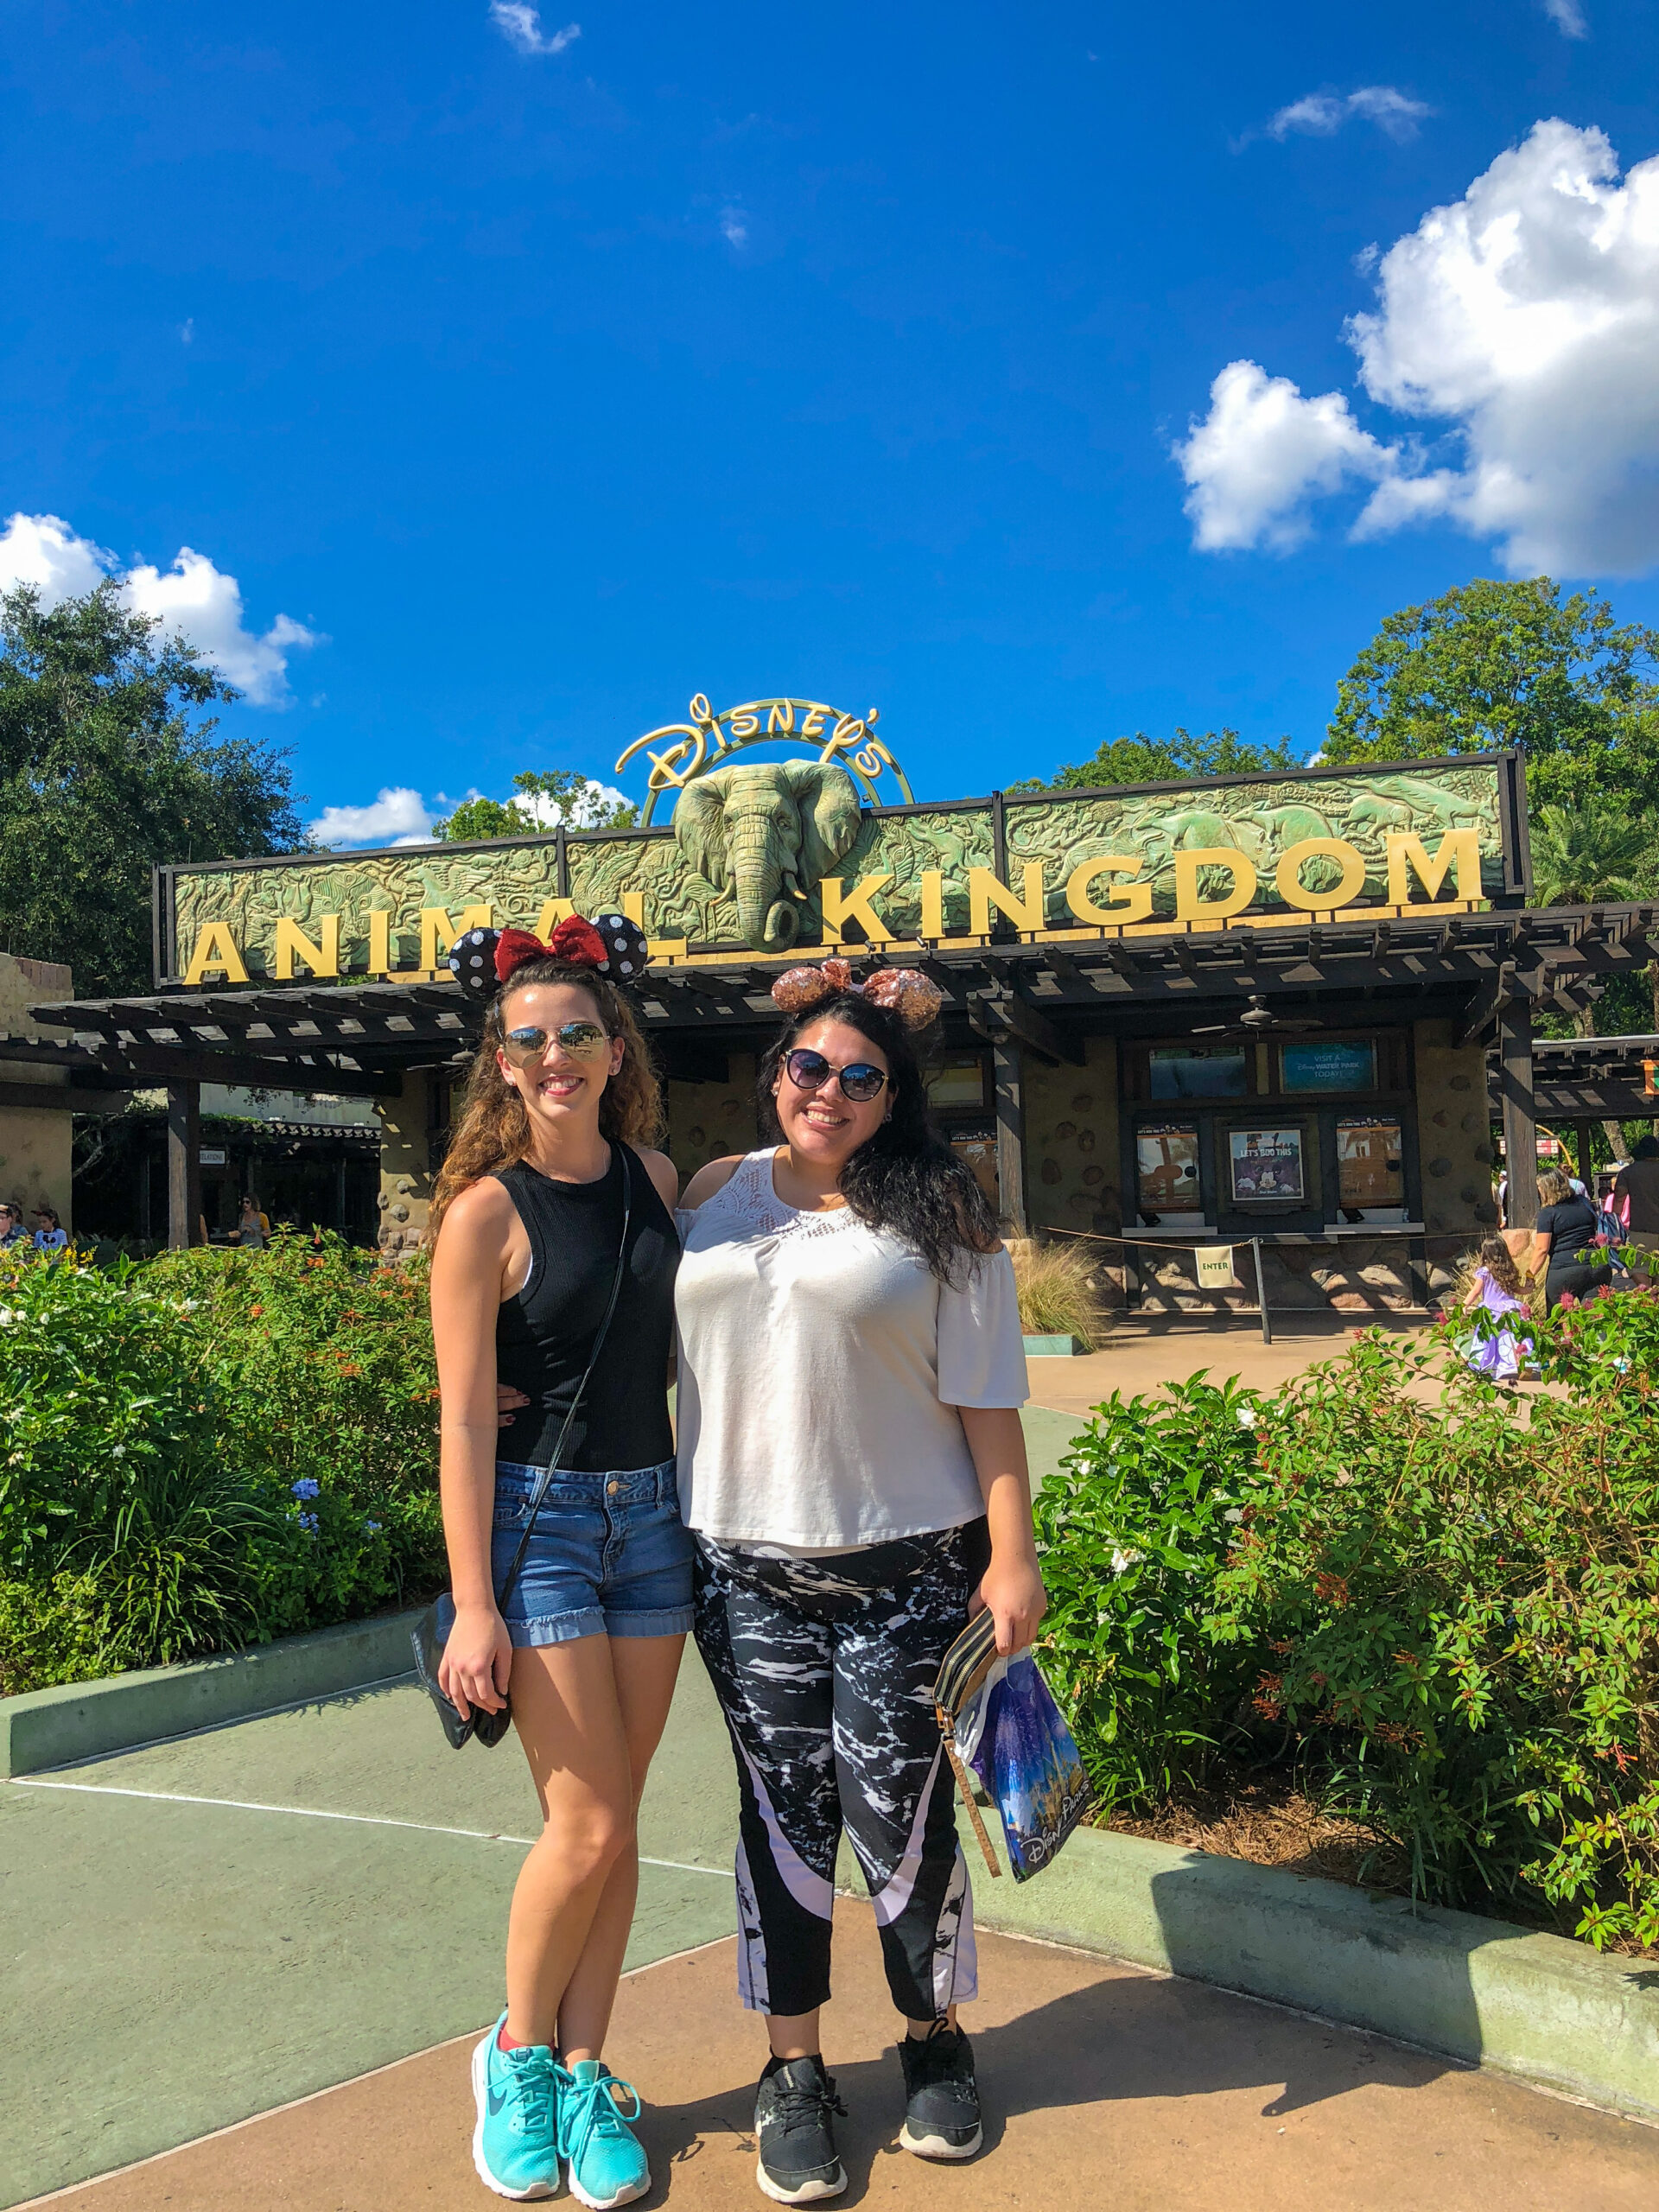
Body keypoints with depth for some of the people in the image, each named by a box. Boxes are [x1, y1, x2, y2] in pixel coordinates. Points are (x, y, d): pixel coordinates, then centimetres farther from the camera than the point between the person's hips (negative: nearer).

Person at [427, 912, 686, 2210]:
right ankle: (518, 2056, 24)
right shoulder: (487, 1210, -11)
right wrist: (472, 1607, -13)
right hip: (540, 1517, -5)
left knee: (617, 1821, 10)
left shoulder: (654, 1177, 4)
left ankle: (585, 2077, 27)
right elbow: (466, 1420, -12)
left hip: (652, 1514, 5)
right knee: (588, 1826, -2)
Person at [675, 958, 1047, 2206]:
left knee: (899, 1813, 6)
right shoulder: (714, 1195, 8)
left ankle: (935, 2042, 31)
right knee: (782, 1814, 8)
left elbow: (987, 1398, -3)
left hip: (907, 1570, -2)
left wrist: (1012, 1554, -7)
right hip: (746, 1566, 2)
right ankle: (794, 2073, 27)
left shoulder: (939, 1214, -2)